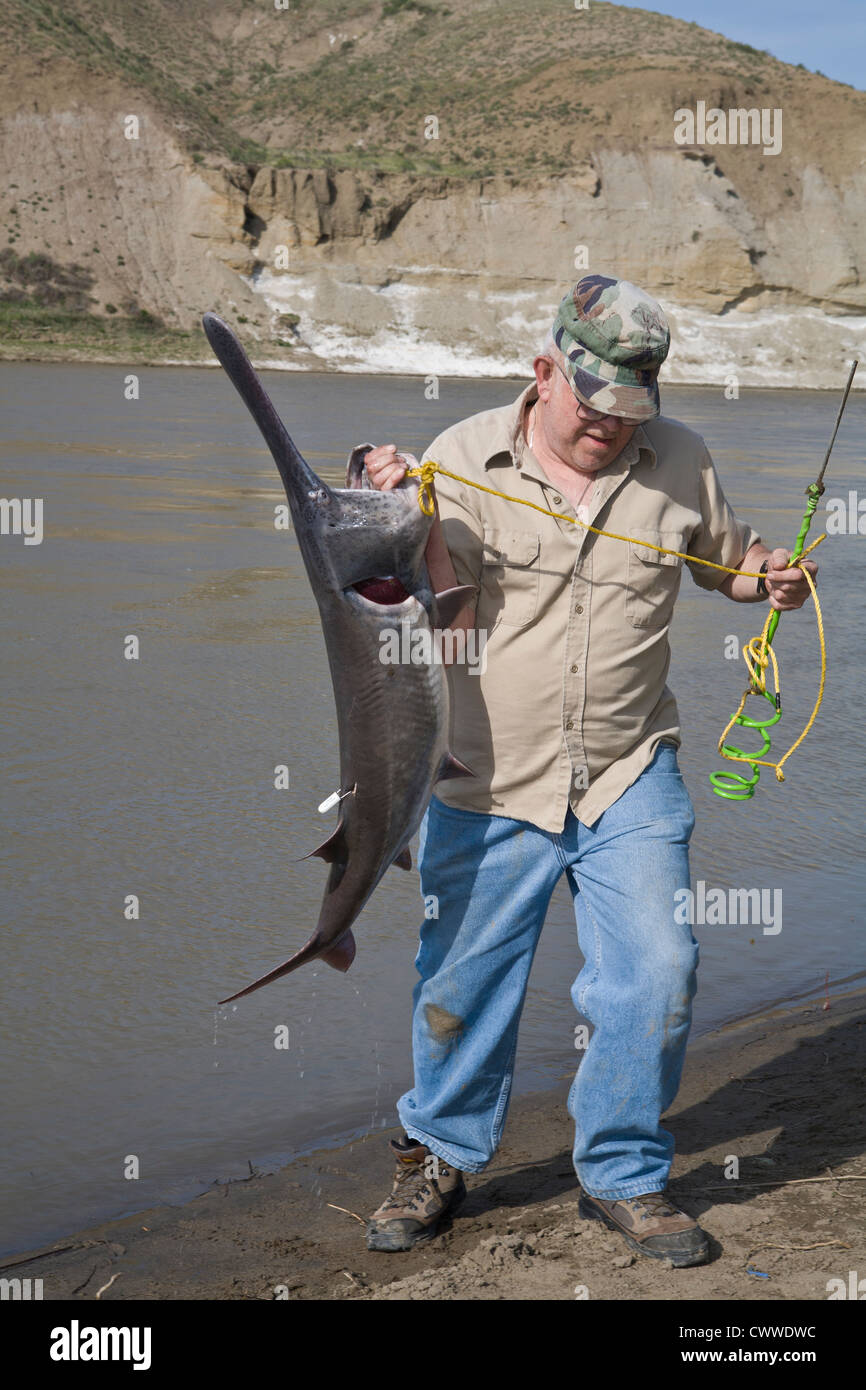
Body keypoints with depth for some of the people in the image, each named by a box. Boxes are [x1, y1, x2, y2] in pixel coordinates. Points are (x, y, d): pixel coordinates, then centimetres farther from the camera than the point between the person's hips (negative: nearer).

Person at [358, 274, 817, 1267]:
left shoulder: (677, 462, 2)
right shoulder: (464, 458, -5)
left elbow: (729, 559, 17)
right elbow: (444, 609, -12)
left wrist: (774, 579, -4)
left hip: (629, 780, 2)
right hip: (489, 784, -1)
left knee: (656, 973, -3)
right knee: (461, 987, 7)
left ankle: (622, 1176, 18)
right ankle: (437, 1161, 31)